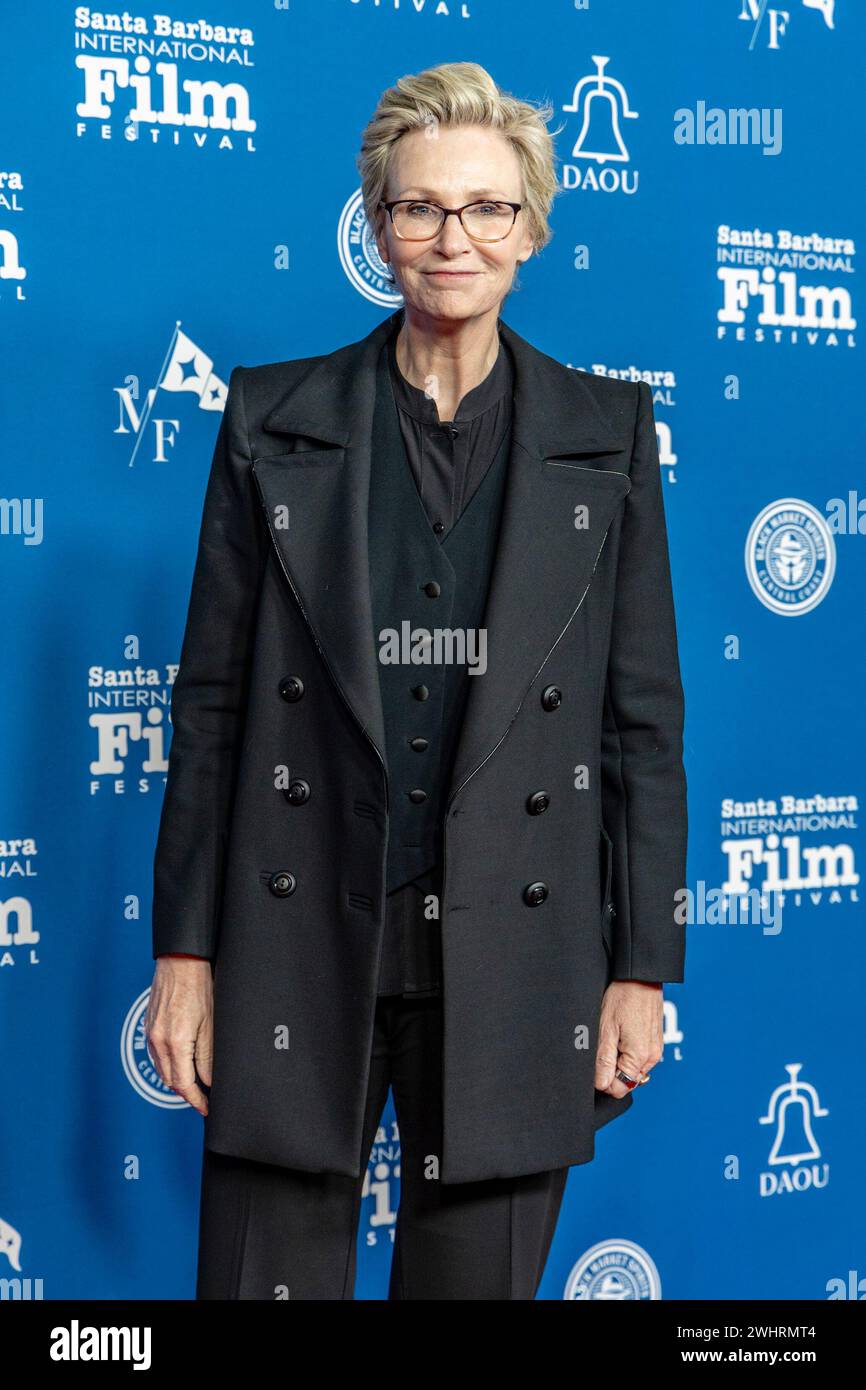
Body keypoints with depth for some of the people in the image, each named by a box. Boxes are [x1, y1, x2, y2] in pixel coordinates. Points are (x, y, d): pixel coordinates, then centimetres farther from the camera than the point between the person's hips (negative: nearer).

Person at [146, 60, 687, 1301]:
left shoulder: (606, 432, 5)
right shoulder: (275, 419, 5)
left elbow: (644, 714, 4)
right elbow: (212, 699, 4)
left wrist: (642, 966, 0)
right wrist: (184, 948, 0)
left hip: (514, 957, 1)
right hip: (304, 945, 0)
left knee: (478, 1274, 10)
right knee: (267, 1272, 4)